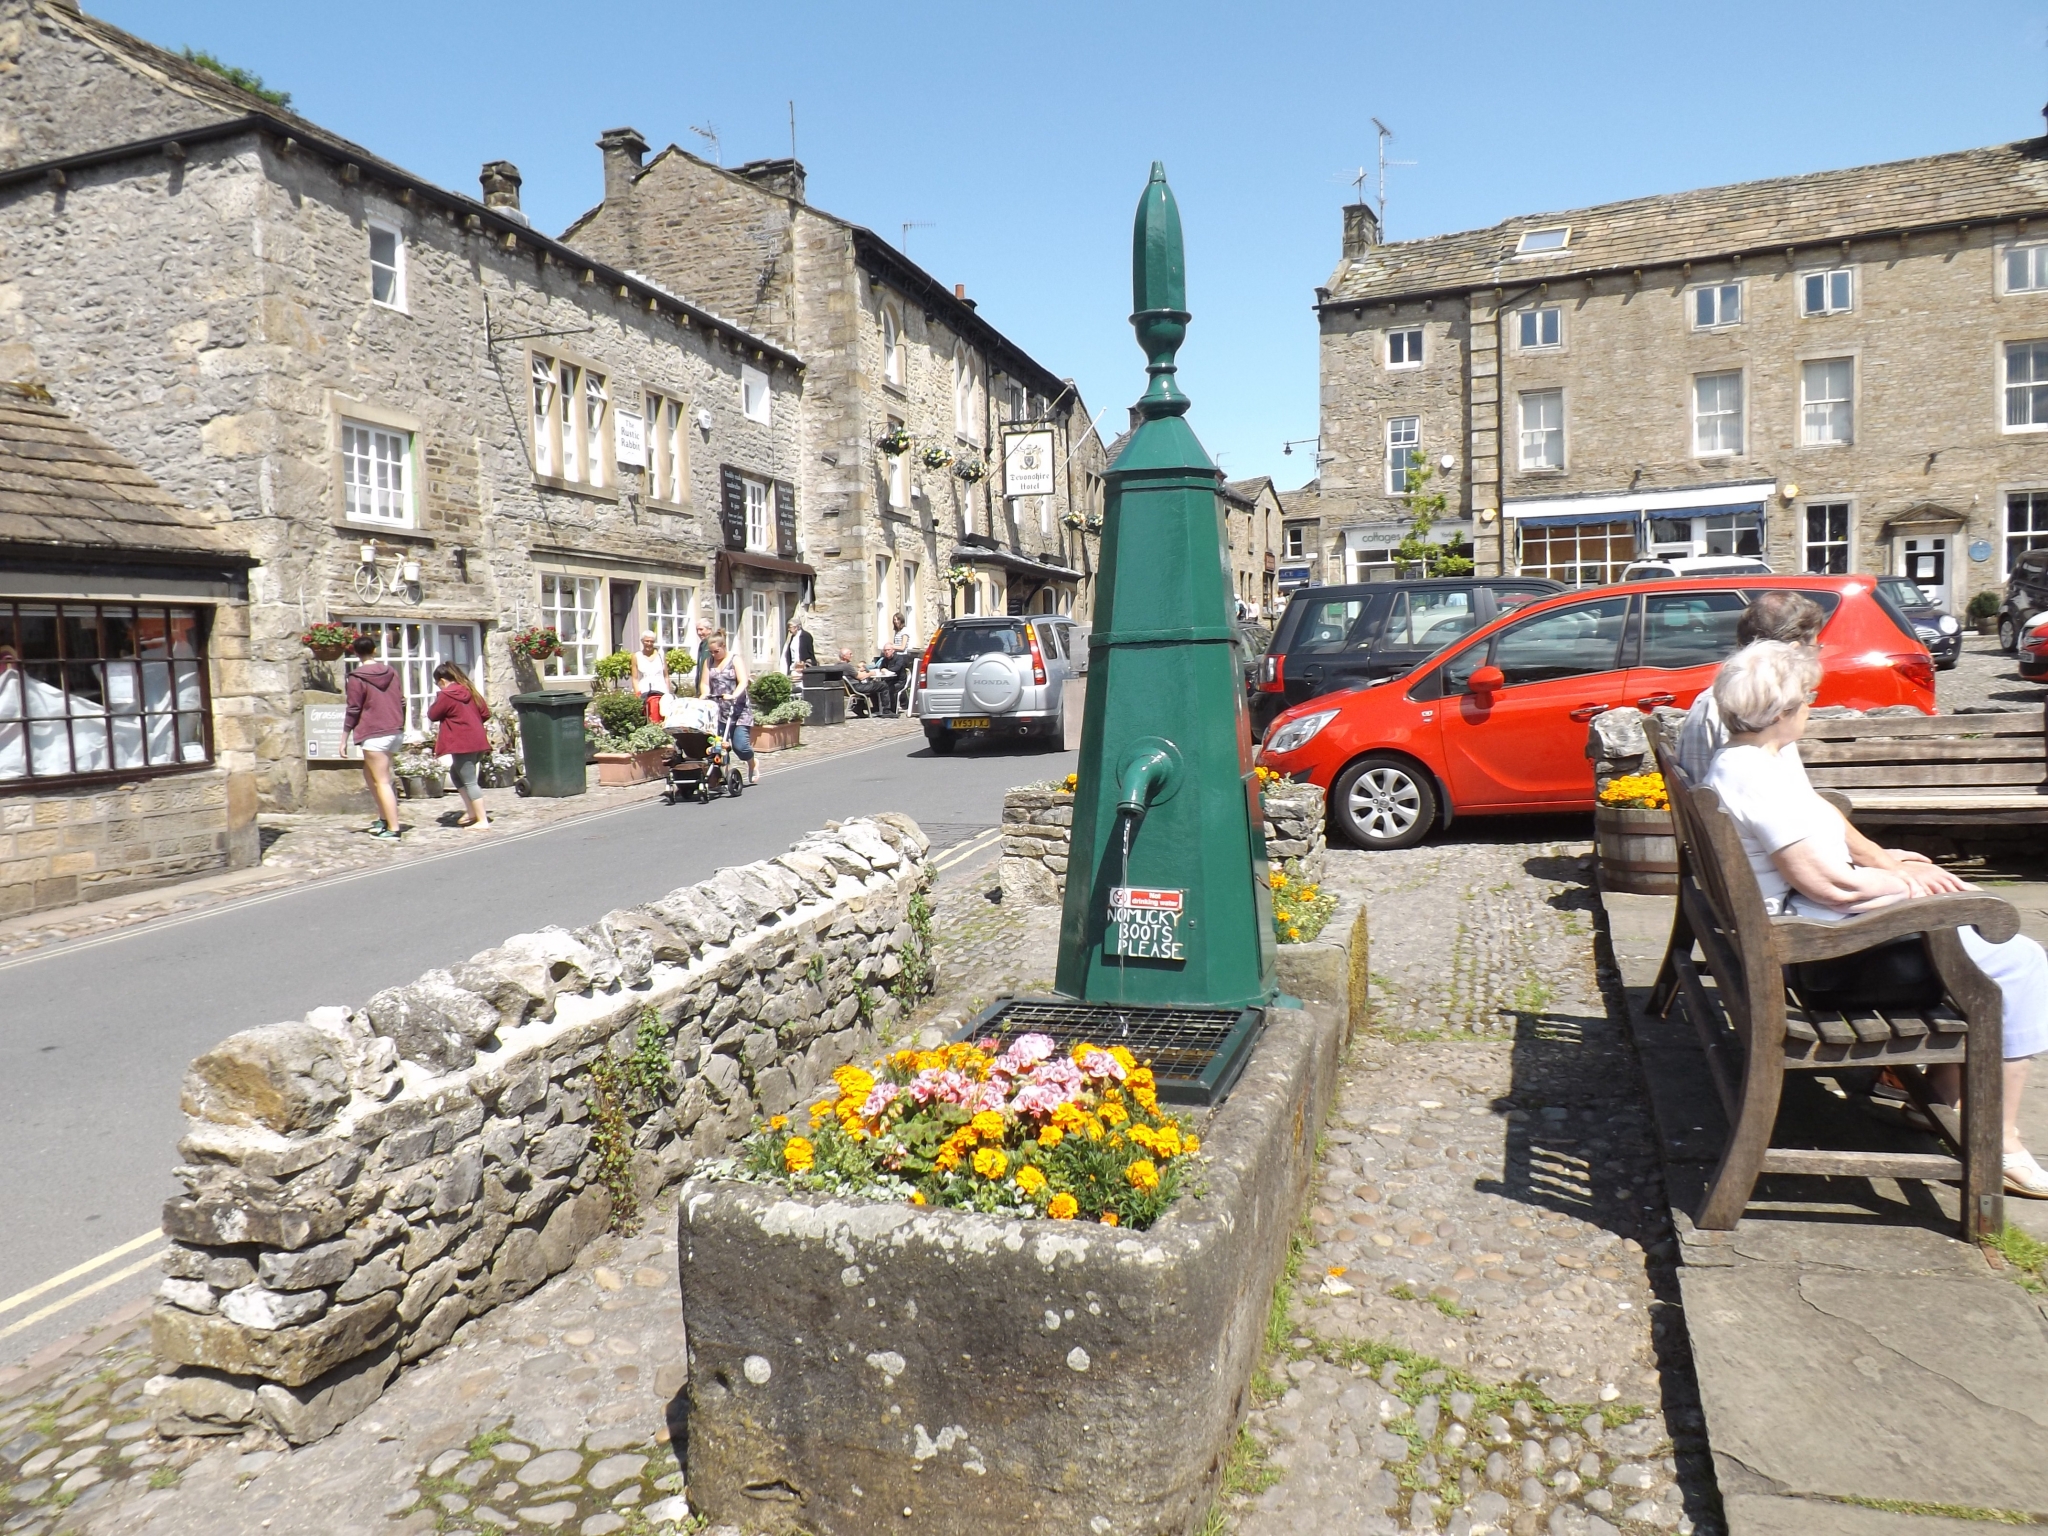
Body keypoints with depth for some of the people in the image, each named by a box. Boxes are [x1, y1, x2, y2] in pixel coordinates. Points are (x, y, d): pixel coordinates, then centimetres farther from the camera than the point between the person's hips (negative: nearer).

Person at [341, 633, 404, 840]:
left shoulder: (357, 678, -8)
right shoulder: (391, 673, 9)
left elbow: (353, 711, -9)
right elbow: (401, 702, 13)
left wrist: (344, 738, -2)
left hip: (374, 734, -7)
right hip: (395, 732, 7)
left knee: (382, 782, -6)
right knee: (370, 773, 22)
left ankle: (393, 829, -9)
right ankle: (384, 818, 21)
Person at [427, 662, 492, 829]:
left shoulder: (446, 695, -9)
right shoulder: (471, 691, 12)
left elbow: (432, 715, 0)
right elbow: (485, 713, 14)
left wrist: (436, 701, 14)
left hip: (462, 744, -8)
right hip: (478, 742, 8)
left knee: (469, 782, -4)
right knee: (457, 773, 23)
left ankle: (482, 820, -7)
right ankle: (472, 812, 20)